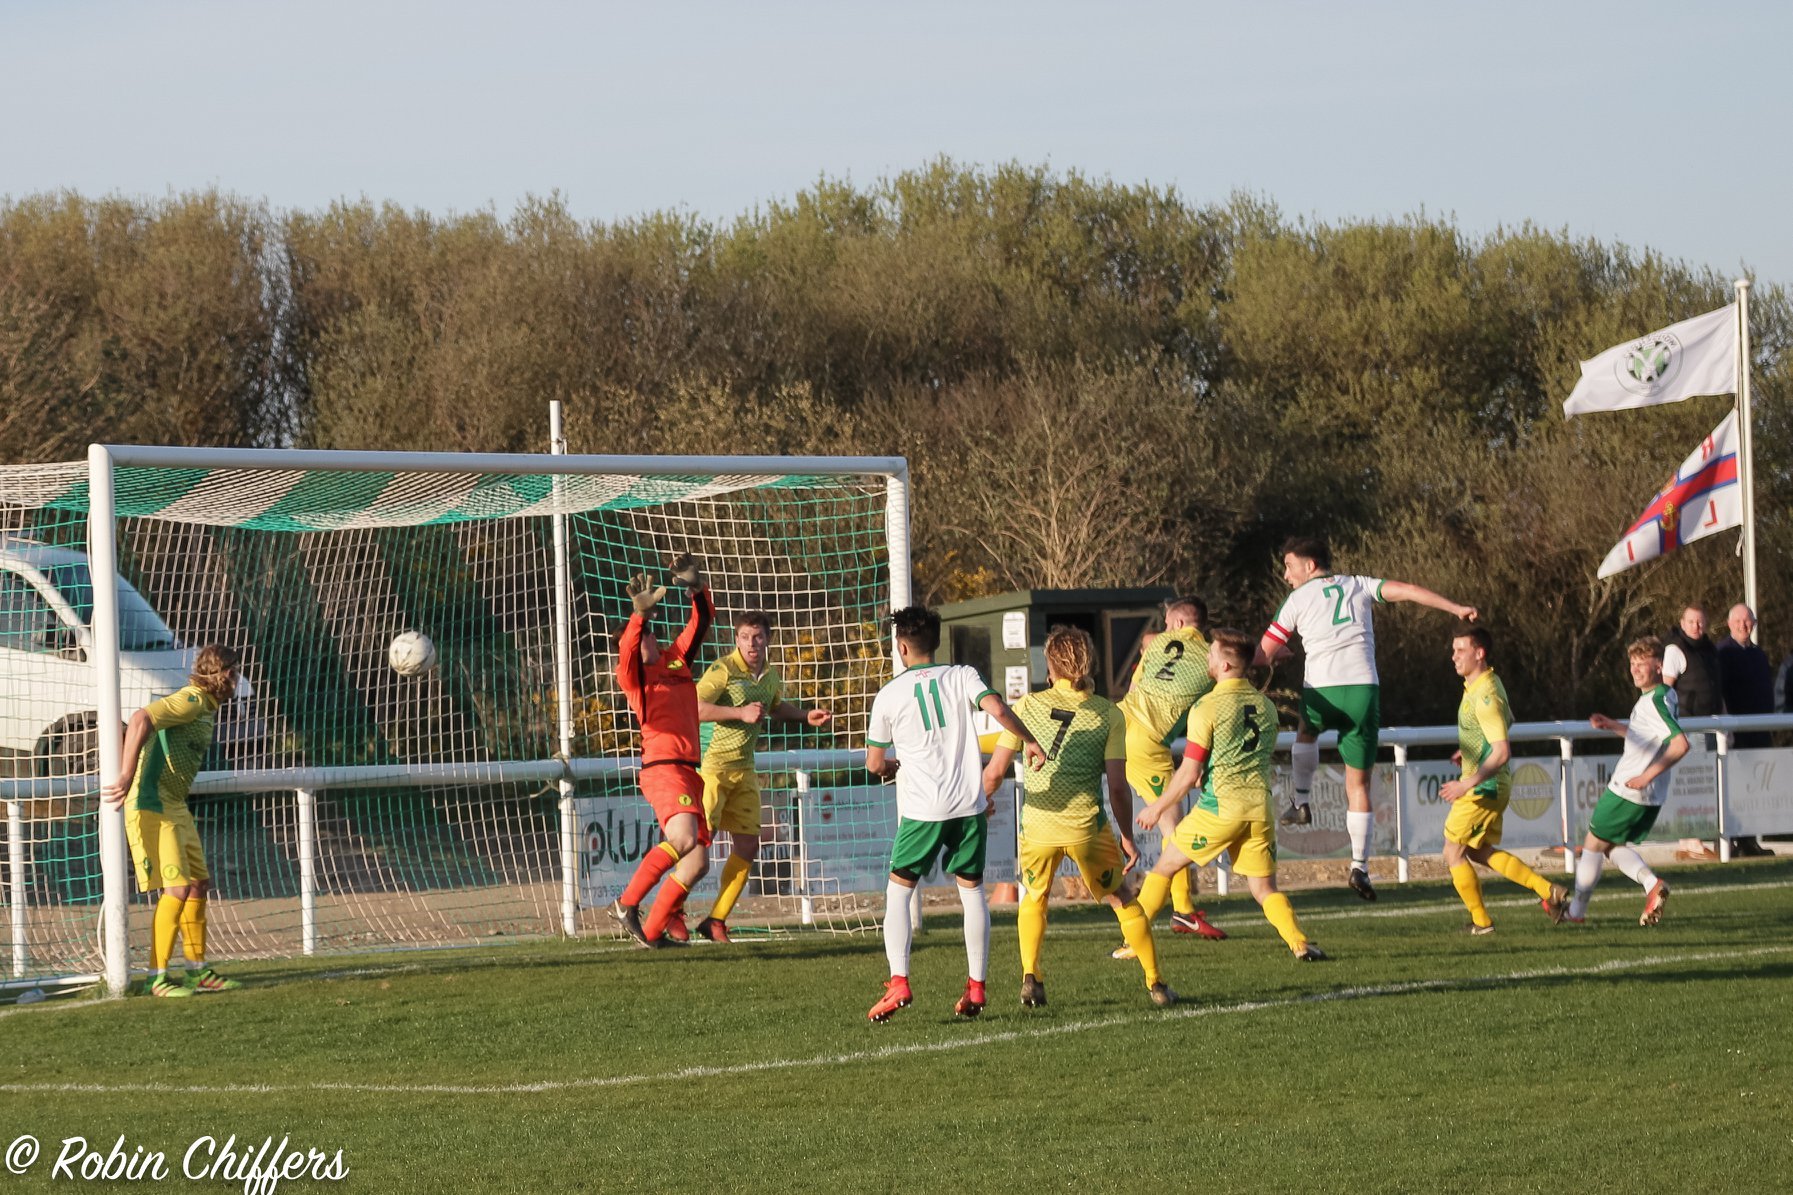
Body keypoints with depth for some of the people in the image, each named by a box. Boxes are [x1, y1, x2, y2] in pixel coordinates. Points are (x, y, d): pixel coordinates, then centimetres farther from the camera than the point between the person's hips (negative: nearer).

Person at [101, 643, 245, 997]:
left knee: (199, 883, 13)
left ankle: (198, 971, 22)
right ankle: (158, 978, -9)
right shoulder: (191, 702, -16)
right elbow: (141, 719, -30)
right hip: (152, 805, -10)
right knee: (177, 888, -13)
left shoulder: (206, 708, 15)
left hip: (175, 806, 10)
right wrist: (127, 777, -33)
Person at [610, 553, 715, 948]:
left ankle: (654, 931, 11)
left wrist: (697, 587, 0)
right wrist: (640, 614, -38)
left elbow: (702, 622, 18)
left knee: (697, 863, 5)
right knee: (683, 839, -30)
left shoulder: (678, 660, 17)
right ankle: (627, 904, -18)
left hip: (690, 773, 8)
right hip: (662, 768, -8)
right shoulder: (634, 674, -1)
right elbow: (627, 654, -23)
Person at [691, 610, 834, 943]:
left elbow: (777, 707, 34)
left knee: (747, 847, 3)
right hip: (711, 764, -7)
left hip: (744, 770, 7)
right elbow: (694, 708, -24)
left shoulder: (770, 676, 11)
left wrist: (807, 715, 19)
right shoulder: (723, 670, -13)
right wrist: (740, 713, -26)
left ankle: (717, 921, 11)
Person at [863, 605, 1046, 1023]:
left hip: (921, 809, -2)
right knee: (972, 890, 11)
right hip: (969, 804, 2)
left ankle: (899, 983, -5)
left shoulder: (889, 696, 2)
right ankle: (976, 986, 7)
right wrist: (1030, 742, 1)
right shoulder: (961, 676, 3)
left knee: (898, 890, 8)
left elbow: (874, 764, 9)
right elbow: (997, 709, -14)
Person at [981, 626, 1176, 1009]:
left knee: (1033, 898, 26)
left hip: (1037, 823, 1)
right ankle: (1156, 984, 19)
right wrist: (1127, 837, 9)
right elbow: (1117, 786, -3)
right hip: (1087, 824, -1)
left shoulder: (1029, 706, 1)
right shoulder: (1109, 714, 0)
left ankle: (1030, 976, 12)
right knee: (1123, 901, 18)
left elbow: (995, 771, 0)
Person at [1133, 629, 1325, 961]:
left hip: (1219, 808, -5)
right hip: (1259, 806, 5)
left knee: (1166, 865, 11)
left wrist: (1157, 808, 6)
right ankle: (1299, 943, -14)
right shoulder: (1266, 706, 10)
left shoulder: (1207, 707, -8)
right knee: (1264, 888, 7)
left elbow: (1189, 774, -8)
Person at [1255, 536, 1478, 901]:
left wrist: (1278, 654, 33)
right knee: (1358, 783, 8)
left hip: (1321, 690, -1)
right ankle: (1360, 866, 1)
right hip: (1363, 689, 1)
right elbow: (1406, 590, 3)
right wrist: (1456, 609, 1)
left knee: (1306, 731, 36)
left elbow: (1262, 655, 10)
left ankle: (1301, 802, 25)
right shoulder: (1359, 586, 17)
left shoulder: (1297, 600, 10)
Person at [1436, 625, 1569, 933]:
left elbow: (1502, 752, -29)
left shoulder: (1486, 696, -24)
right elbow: (1508, 721, 28)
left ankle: (1481, 922, 9)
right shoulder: (1479, 685, 8)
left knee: (1453, 852, 1)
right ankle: (1548, 892, 14)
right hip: (1494, 784, 10)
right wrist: (1468, 751, 26)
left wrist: (1467, 784, -30)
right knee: (1479, 851, 17)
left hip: (1484, 788, -10)